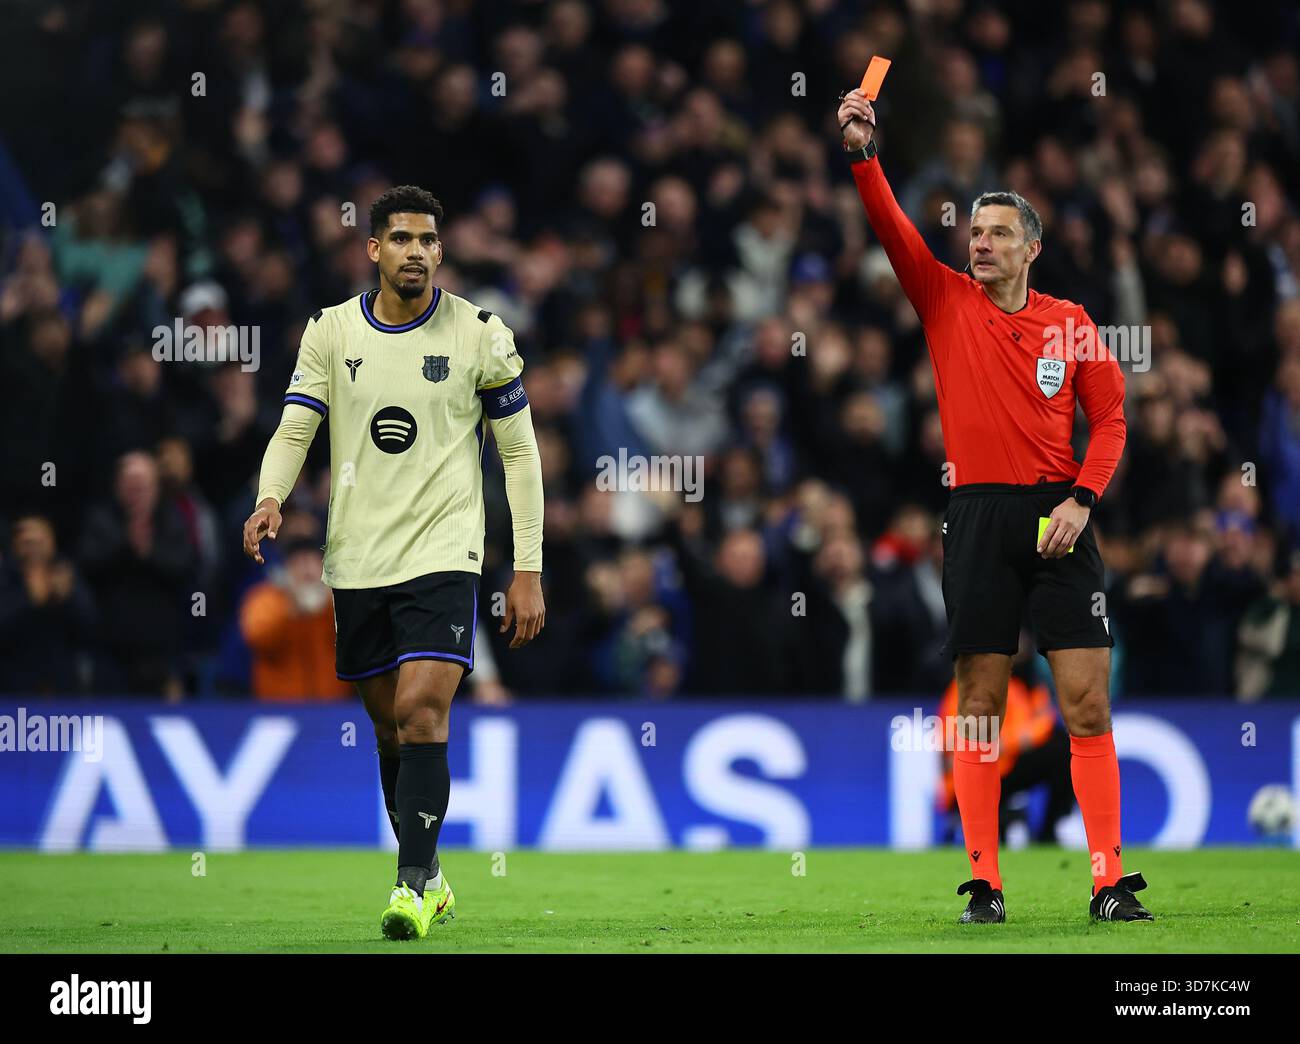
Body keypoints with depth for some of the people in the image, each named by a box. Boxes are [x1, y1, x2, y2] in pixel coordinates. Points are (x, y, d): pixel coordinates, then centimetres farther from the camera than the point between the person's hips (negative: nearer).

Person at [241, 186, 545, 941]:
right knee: (390, 723, 10)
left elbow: (520, 451, 3)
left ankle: (414, 886, -16)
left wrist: (529, 570, -1)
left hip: (443, 553, -3)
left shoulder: (481, 335, -2)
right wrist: (271, 498, -20)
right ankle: (430, 878, 26)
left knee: (421, 710, -18)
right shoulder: (331, 332, 3)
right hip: (357, 559, 3)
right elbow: (295, 428, 2)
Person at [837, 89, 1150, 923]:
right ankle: (986, 884, 3)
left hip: (1057, 519, 0)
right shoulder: (946, 301, 7)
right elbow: (894, 230, -5)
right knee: (980, 704, 0)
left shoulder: (1069, 323, 7)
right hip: (979, 517, 0)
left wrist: (1082, 500, -7)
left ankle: (1111, 881, -3)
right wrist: (863, 154, -19)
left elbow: (1109, 418, 7)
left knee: (1088, 702, -4)